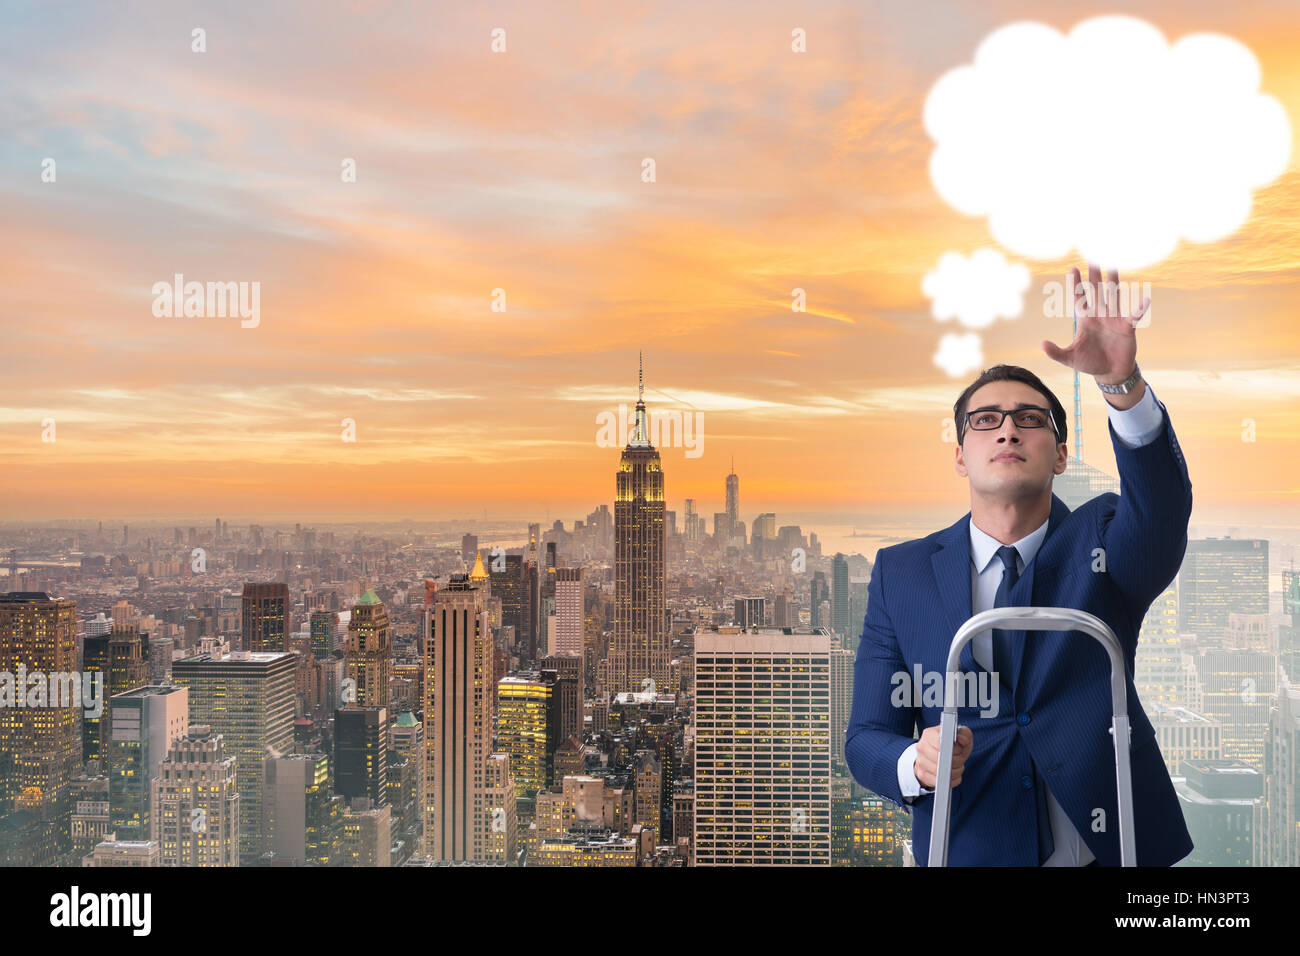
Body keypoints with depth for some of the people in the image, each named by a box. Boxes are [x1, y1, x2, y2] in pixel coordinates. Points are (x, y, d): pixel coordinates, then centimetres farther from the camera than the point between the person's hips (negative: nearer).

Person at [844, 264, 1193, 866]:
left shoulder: (1102, 542, -3)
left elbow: (1163, 507, -26)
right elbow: (867, 737, -4)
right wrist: (915, 764, -25)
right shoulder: (900, 573, -3)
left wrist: (1122, 382, -42)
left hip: (1108, 850, 0)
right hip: (967, 851, 0)